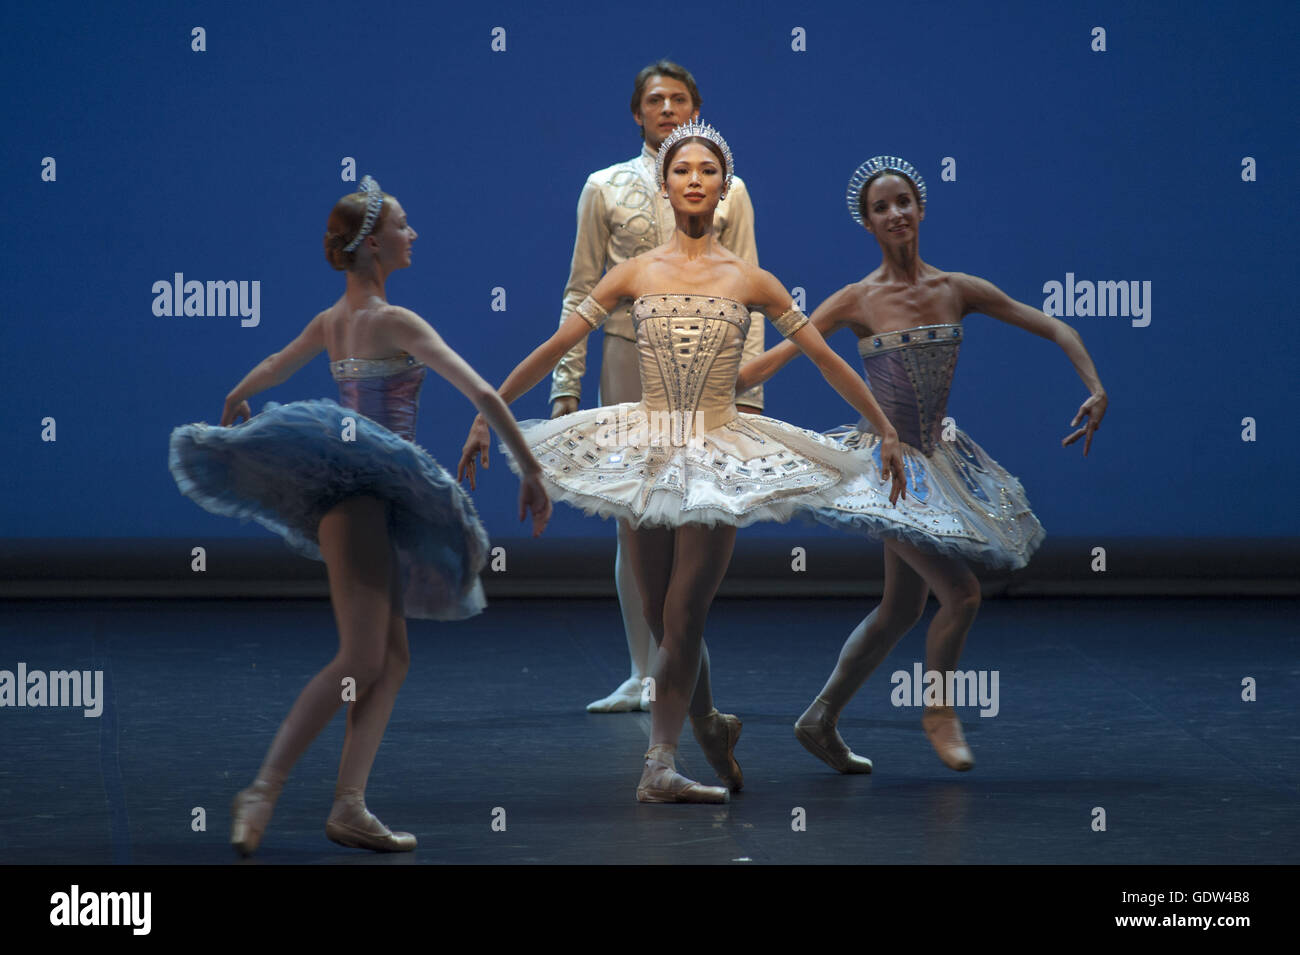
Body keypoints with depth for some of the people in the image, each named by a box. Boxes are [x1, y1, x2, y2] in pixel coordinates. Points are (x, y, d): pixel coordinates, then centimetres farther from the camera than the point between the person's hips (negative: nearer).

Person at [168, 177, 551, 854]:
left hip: (365, 501, 9)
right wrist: (532, 472, -5)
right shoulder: (395, 322, -9)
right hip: (357, 486, -9)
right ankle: (262, 792, -18)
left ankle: (349, 808, 0)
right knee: (360, 659, -14)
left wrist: (231, 413, 52)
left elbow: (263, 375, 32)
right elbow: (483, 396, -12)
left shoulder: (330, 322, 16)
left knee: (392, 659, 7)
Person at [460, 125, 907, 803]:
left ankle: (659, 767, -7)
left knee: (682, 621, -8)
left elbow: (827, 360, 9)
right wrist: (485, 417, 7)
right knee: (661, 620, 6)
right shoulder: (633, 274, 4)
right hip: (644, 453, 2)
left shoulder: (749, 281, 3)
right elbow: (552, 351, 8)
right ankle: (710, 727, 28)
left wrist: (887, 431, 11)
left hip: (719, 459, -1)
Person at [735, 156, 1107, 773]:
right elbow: (775, 358, -5)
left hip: (937, 461, 5)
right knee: (960, 593, -13)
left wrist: (1096, 392, -7)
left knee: (901, 609, 12)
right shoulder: (857, 301, -9)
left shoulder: (959, 290, 0)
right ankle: (939, 712, 11)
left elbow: (1054, 329, 5)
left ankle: (820, 721, 26)